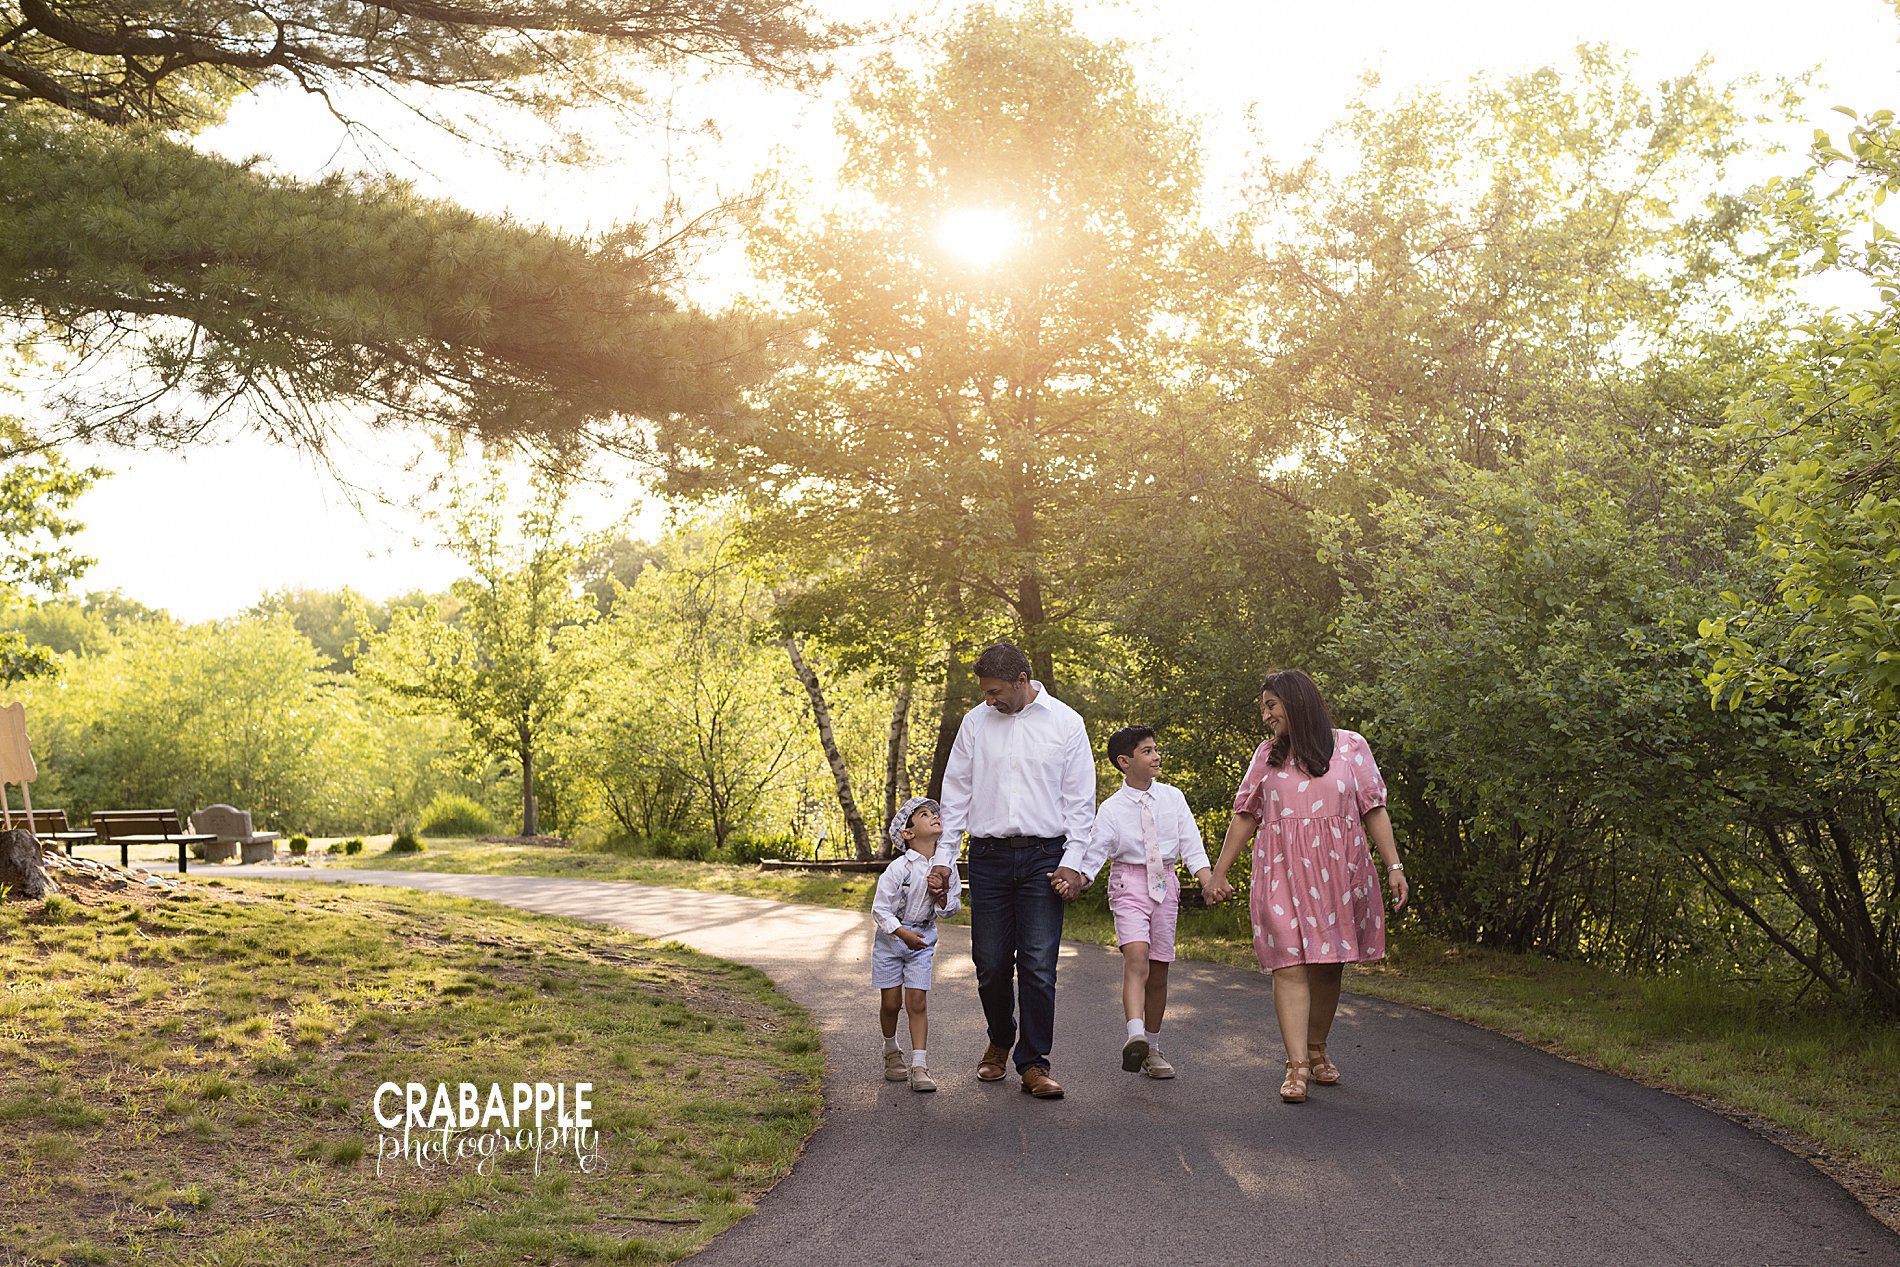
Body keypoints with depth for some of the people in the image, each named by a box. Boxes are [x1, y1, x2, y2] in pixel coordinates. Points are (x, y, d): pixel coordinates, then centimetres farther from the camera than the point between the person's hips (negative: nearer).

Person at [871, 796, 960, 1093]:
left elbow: (947, 911, 3)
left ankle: (919, 1066, -5)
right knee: (891, 1002, 4)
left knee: (917, 1002, -5)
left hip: (923, 940, 3)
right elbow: (879, 909, -16)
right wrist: (903, 933, -25)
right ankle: (891, 1051, 30)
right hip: (891, 936, -2)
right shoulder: (898, 868, -19)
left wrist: (940, 894, -18)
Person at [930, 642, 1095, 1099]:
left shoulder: (1065, 722, 3)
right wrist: (943, 857, 7)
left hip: (1042, 856, -2)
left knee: (1038, 966, -7)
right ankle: (1000, 1041, 30)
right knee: (991, 963, 5)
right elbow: (956, 791, 12)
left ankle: (1033, 1064, 3)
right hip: (989, 856, 2)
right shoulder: (976, 722, 9)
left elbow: (1080, 799, 4)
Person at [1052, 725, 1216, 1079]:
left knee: (1159, 969, 7)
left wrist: (1207, 880, -11)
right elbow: (1094, 853, -7)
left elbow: (1191, 843, 3)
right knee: (1137, 957, -24)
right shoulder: (1111, 808, -3)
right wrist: (1074, 880, -25)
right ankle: (1134, 1037, -37)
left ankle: (1152, 1048, 18)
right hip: (1129, 884, -3)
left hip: (1165, 883, 4)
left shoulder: (1172, 797, 6)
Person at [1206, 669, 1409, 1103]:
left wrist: (1394, 866, -3)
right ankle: (1296, 1067, -14)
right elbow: (1244, 816, 15)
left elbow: (1374, 810, 4)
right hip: (1282, 872, 1)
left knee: (1328, 964, 6)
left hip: (1338, 872, 0)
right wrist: (1220, 871, 12)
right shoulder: (1267, 755, 12)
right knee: (1290, 964, -10)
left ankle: (1317, 1049, 25)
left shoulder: (1350, 746, 5)